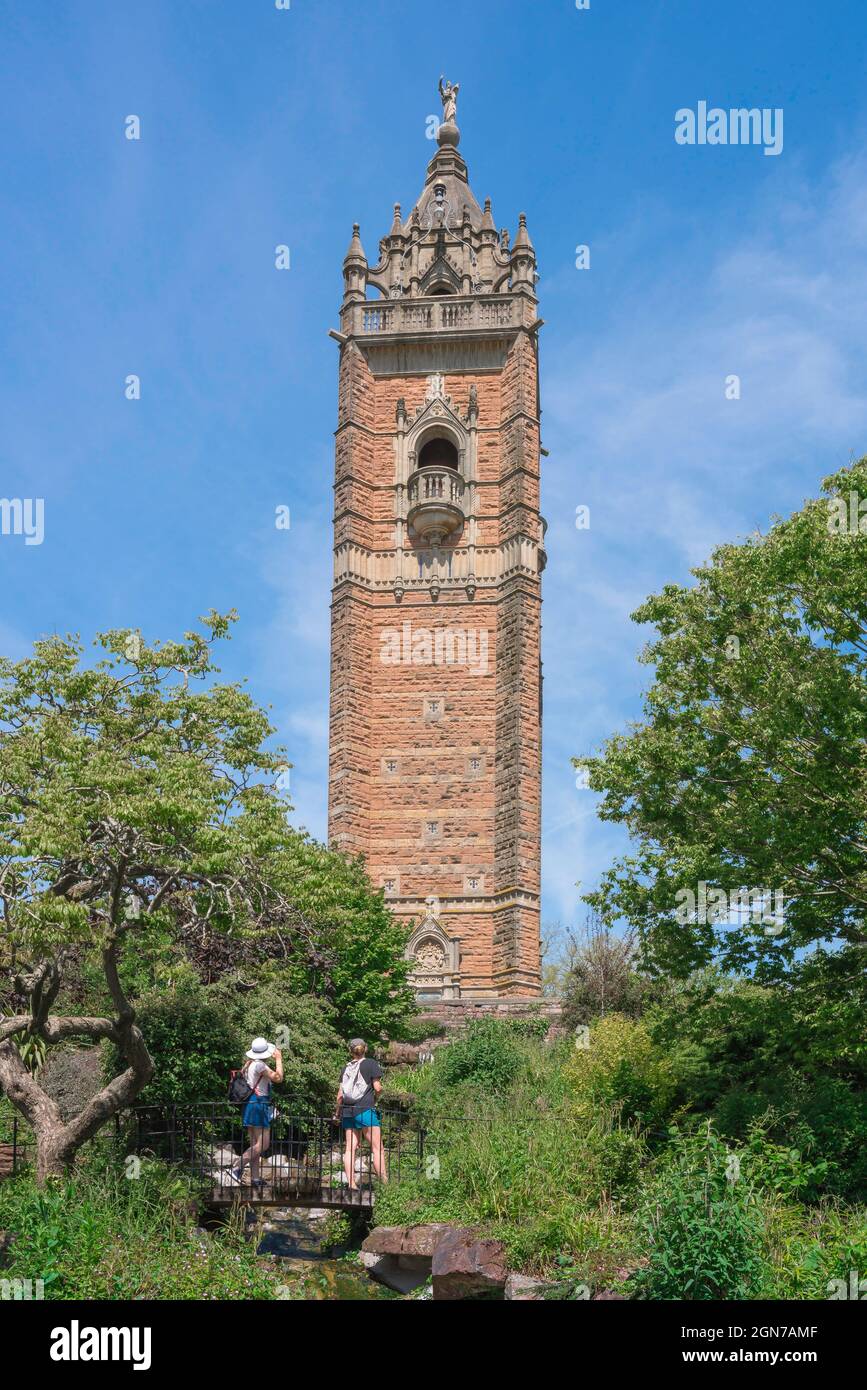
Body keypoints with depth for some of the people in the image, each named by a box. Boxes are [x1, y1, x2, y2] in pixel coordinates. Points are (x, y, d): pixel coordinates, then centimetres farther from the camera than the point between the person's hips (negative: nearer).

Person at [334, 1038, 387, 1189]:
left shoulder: (347, 1067, 12)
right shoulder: (371, 1064, 0)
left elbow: (340, 1094, 10)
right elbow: (378, 1087, -7)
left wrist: (337, 1112, 20)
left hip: (348, 1111, 5)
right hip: (365, 1110, -5)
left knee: (350, 1148, 5)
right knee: (377, 1148, -3)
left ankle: (351, 1184, 0)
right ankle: (384, 1183, -9)